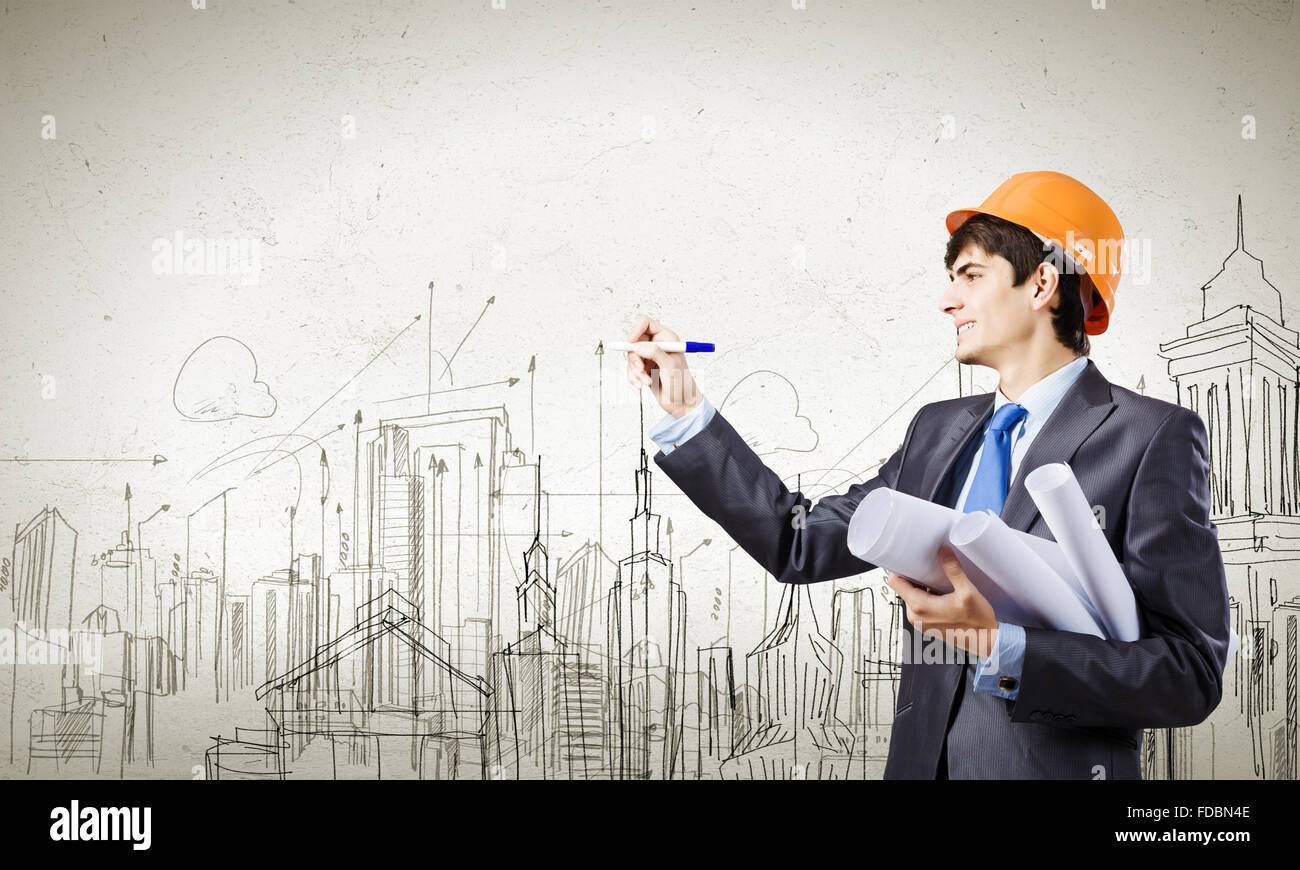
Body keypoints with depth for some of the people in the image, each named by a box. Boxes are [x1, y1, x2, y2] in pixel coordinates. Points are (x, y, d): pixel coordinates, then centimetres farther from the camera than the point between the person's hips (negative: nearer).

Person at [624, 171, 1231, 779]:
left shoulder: (1154, 438, -12)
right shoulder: (938, 431, 8)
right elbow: (803, 545, 8)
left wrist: (999, 648, -26)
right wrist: (684, 410, 6)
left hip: (1058, 767, -6)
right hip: (920, 760, 6)